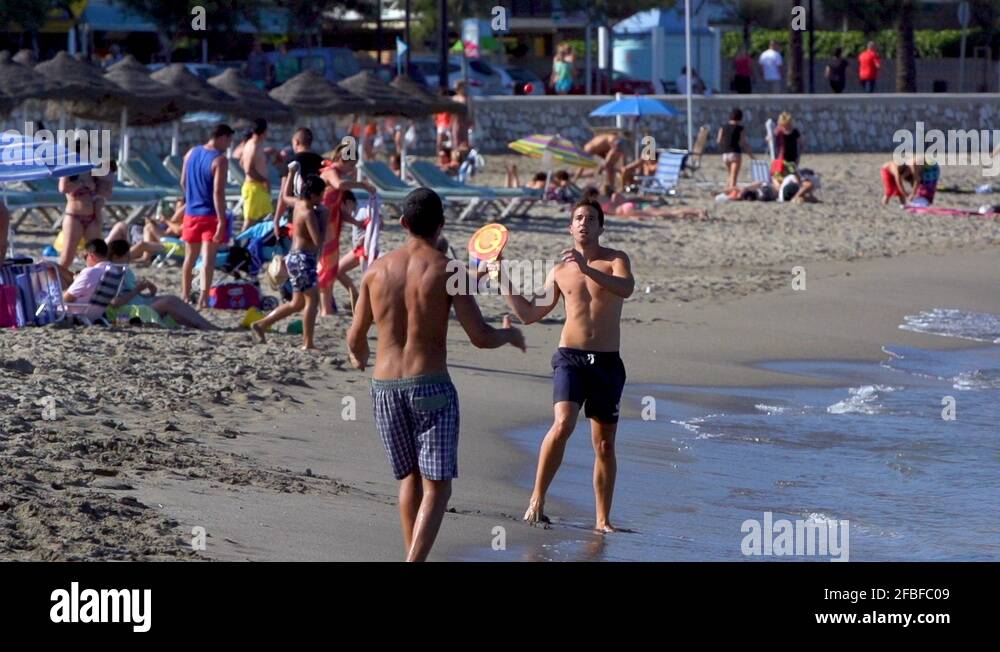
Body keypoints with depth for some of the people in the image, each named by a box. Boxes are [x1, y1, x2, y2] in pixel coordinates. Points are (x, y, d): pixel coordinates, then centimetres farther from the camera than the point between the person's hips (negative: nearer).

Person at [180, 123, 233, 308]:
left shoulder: (191, 153, 6)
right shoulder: (220, 160, -15)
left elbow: (183, 182, 14)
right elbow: (218, 192, -20)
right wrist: (222, 221, -20)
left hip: (191, 213, 6)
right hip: (210, 215, -6)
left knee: (190, 257, 17)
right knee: (208, 257, -7)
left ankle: (185, 295, 25)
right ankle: (203, 298, -16)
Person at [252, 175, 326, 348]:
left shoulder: (298, 204, 9)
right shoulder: (309, 213, -19)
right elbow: (318, 240, -23)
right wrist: (323, 218, -13)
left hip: (294, 257, 10)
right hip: (303, 259, -10)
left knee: (297, 303, 16)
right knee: (312, 300, -5)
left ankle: (261, 324, 18)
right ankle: (308, 342, -6)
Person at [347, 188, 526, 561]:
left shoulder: (377, 270, 6)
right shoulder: (447, 271, -7)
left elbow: (355, 338, 14)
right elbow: (480, 337, -10)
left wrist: (358, 359, 38)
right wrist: (509, 335, 12)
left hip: (385, 387, 5)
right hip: (431, 387, -4)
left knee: (410, 478, 22)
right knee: (436, 488, -1)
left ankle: (413, 557, 26)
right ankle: (415, 562, -18)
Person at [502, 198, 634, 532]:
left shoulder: (615, 260, 3)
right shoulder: (560, 271, 9)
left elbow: (626, 288, -20)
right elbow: (529, 313, 15)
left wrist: (587, 268, -30)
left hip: (607, 362, 0)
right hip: (570, 357, 0)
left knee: (605, 444, 5)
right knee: (563, 425, -24)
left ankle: (603, 519, 14)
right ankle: (537, 499, -14)